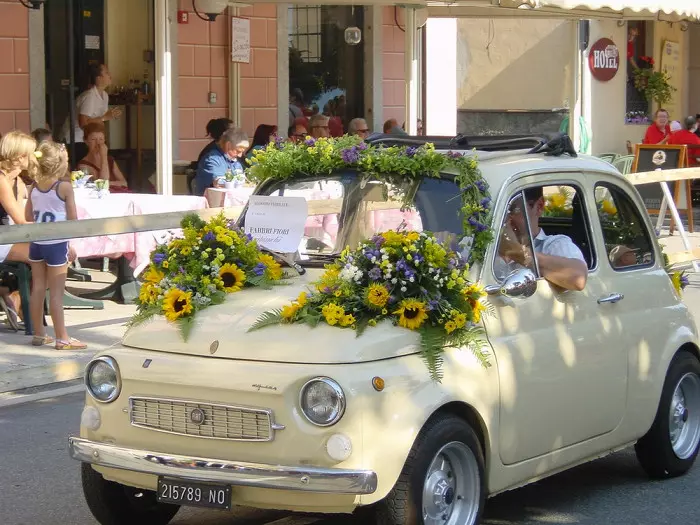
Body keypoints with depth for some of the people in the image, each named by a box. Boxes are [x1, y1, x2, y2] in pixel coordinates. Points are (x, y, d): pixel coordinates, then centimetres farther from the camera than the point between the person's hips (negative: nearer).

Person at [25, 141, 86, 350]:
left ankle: (39, 334, 22)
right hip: (56, 244, -6)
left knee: (38, 288, 13)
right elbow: (73, 220, -12)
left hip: (36, 243, 6)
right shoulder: (65, 187, -14)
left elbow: (28, 217, 8)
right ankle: (62, 338, 3)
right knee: (56, 292, -1)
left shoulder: (34, 187, 3)